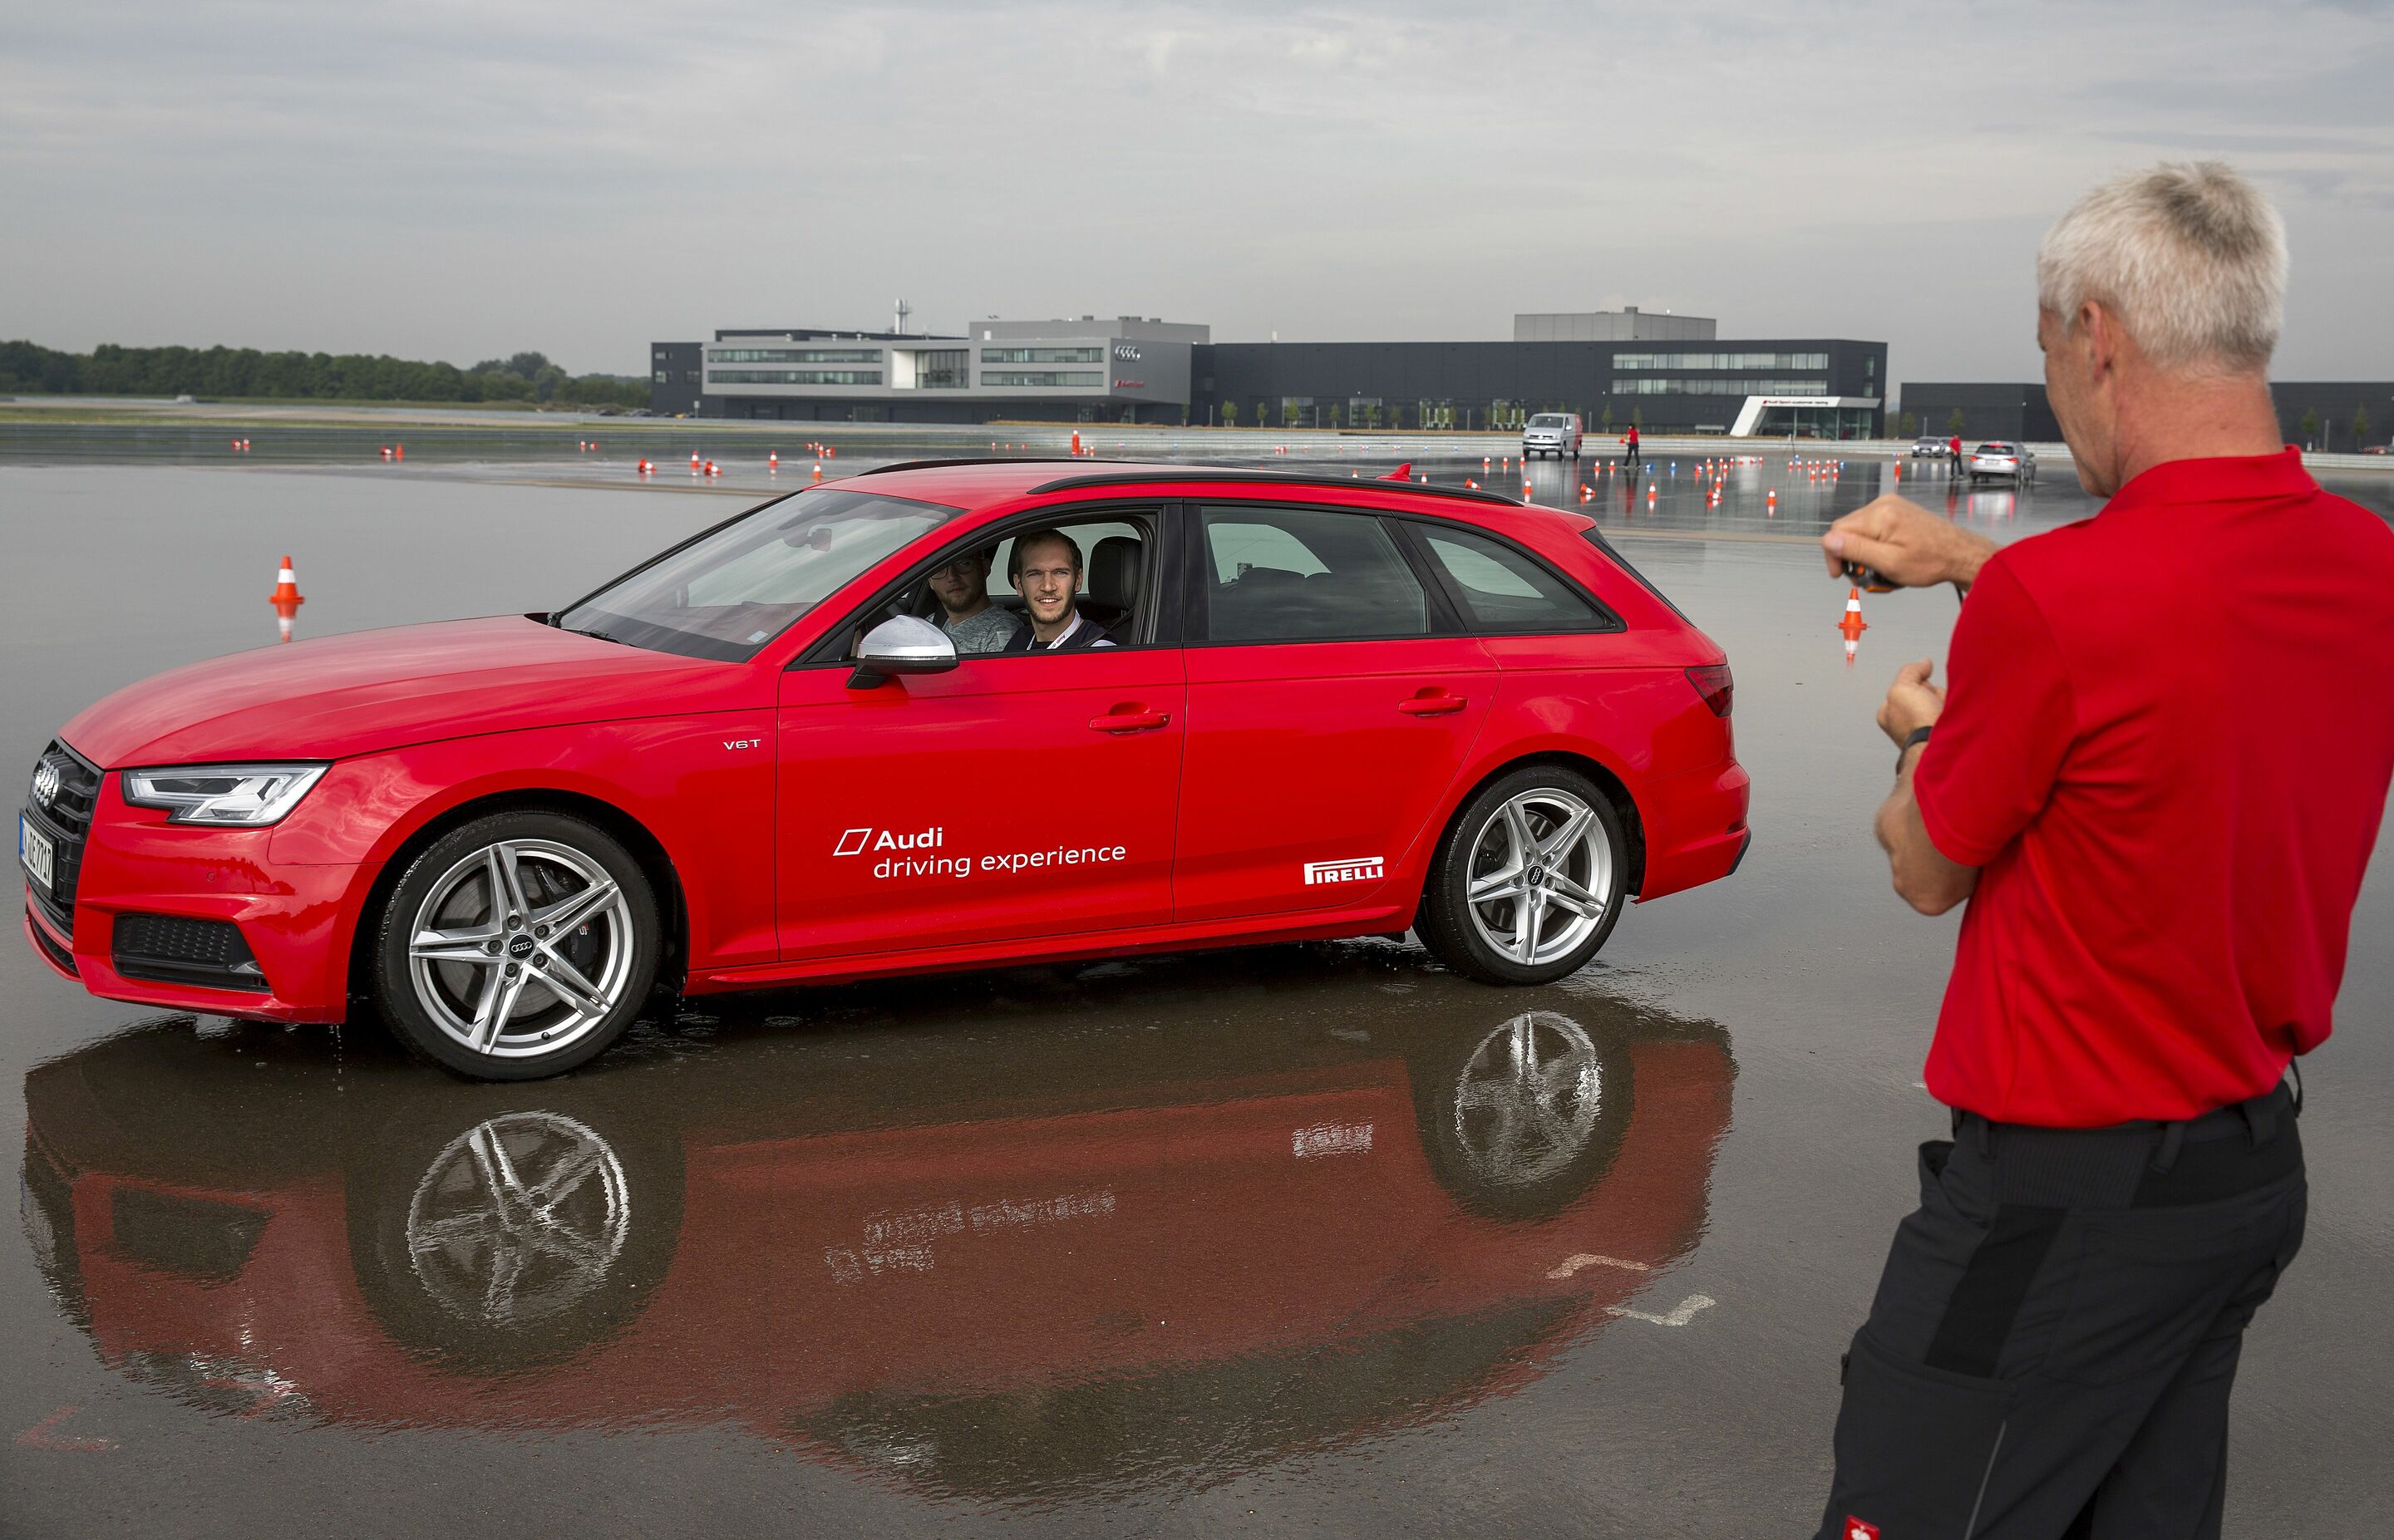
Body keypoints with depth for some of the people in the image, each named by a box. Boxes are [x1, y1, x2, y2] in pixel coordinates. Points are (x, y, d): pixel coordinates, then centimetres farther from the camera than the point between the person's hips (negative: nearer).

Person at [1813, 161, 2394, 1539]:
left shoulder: (2055, 598, -25)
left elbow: (1927, 874, -8)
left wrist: (1925, 734, 13)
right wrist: (1970, 561, 27)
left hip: (2067, 1196, -8)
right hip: (2259, 1161, 8)